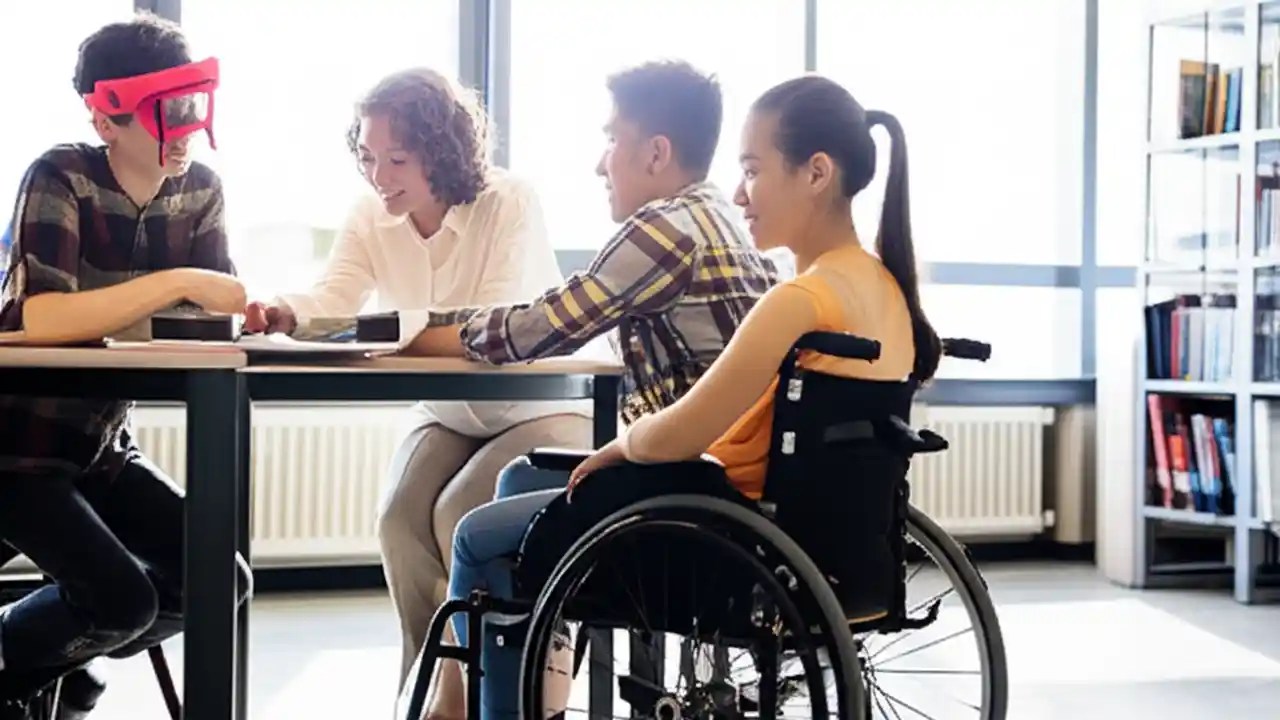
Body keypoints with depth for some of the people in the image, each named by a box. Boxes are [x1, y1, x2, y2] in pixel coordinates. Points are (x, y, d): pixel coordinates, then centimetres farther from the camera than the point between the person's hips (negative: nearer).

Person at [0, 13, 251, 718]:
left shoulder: (199, 189, -1)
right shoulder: (60, 179, -19)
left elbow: (216, 310, -6)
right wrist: (178, 282, -35)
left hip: (102, 445, 7)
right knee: (123, 599, -21)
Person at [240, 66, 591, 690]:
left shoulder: (509, 202, -22)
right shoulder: (370, 214, -6)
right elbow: (335, 298, -21)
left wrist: (402, 327, -48)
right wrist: (284, 312, -44)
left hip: (540, 408, -5)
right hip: (450, 412, 6)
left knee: (462, 518, -24)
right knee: (400, 521, -16)